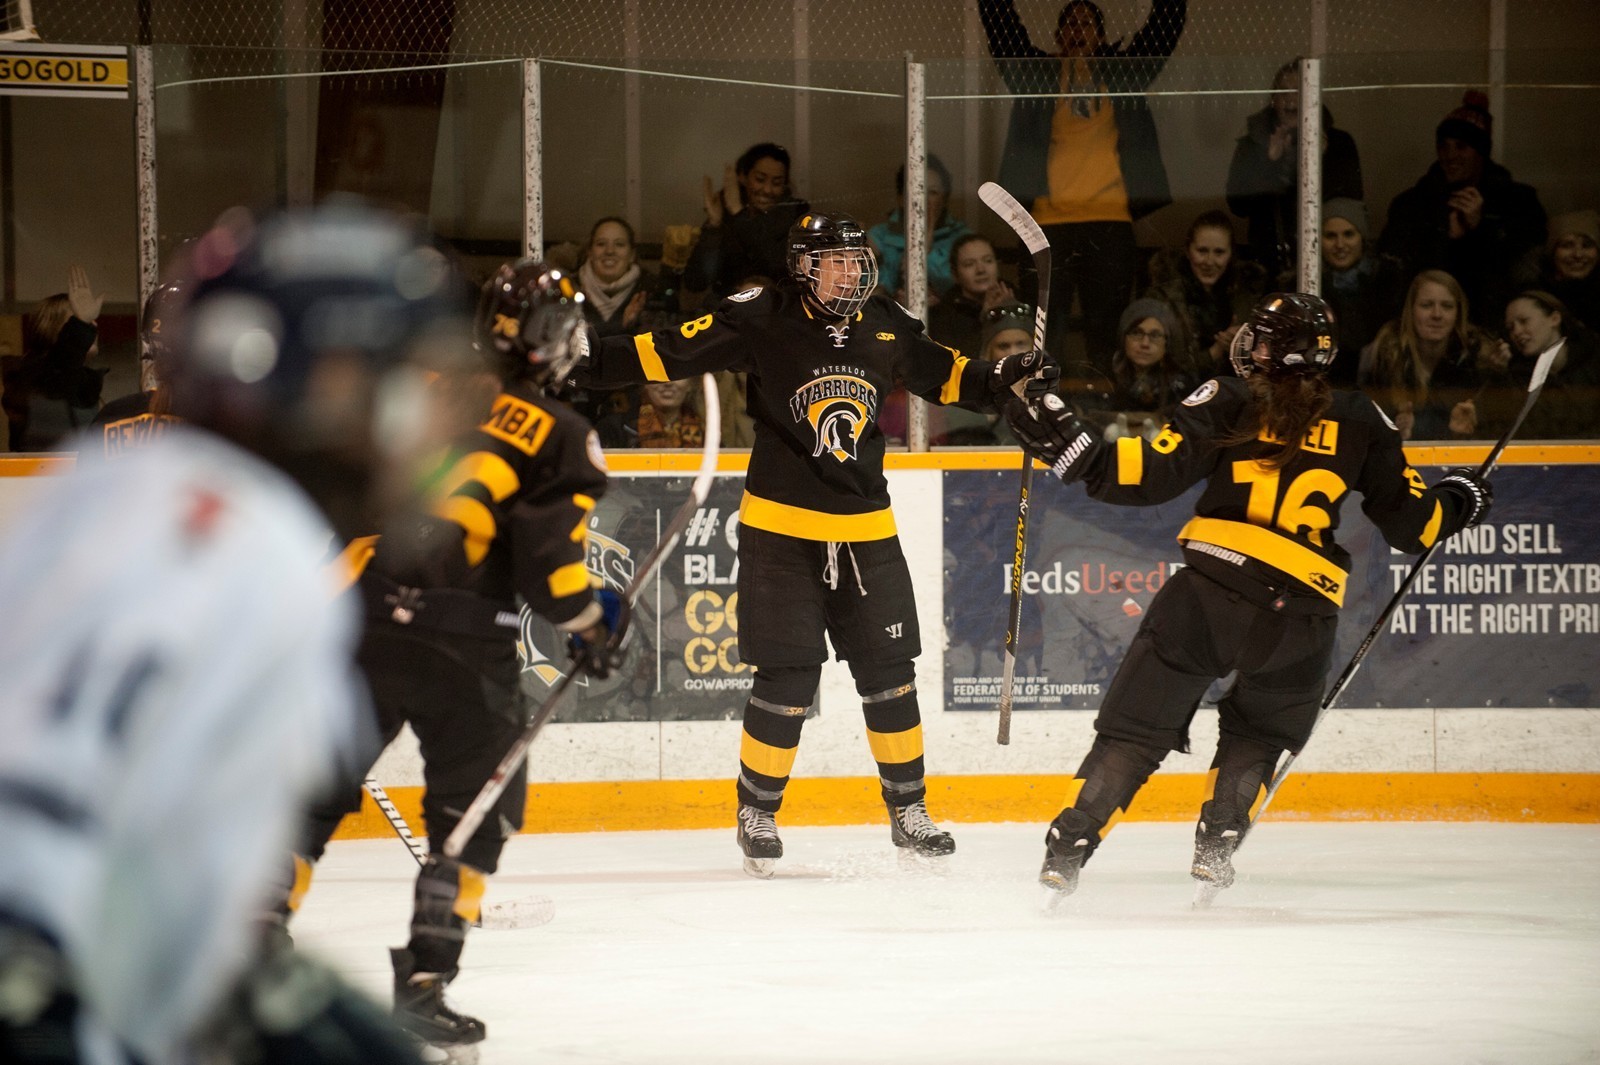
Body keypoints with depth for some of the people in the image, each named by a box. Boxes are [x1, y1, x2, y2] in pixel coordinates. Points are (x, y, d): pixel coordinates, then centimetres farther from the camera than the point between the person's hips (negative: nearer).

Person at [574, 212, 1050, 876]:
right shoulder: (762, 319, -10)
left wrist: (1000, 385, 8)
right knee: (787, 679, -6)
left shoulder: (884, 328, 4)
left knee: (889, 673, 6)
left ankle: (909, 812, 19)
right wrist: (594, 359, -22)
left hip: (865, 528, 4)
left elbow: (939, 373, 20)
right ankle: (757, 813, 12)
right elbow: (672, 353, -13)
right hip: (781, 525, -4)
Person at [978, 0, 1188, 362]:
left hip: (1110, 221, 1)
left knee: (1106, 330, 2)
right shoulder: (1037, 72, 13)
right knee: (1047, 327, -3)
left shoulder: (1122, 71, 16)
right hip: (1049, 220, -1)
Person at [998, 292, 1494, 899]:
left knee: (1138, 723, 4)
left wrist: (1075, 453, -2)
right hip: (1302, 612, 2)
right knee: (1258, 731, 26)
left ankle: (1068, 849, -5)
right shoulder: (1360, 422, 14)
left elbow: (1155, 473, -6)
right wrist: (1460, 505, 35)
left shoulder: (1232, 401, 7)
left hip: (1215, 582, -2)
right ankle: (1217, 842, 8)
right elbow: (1411, 522, 16)